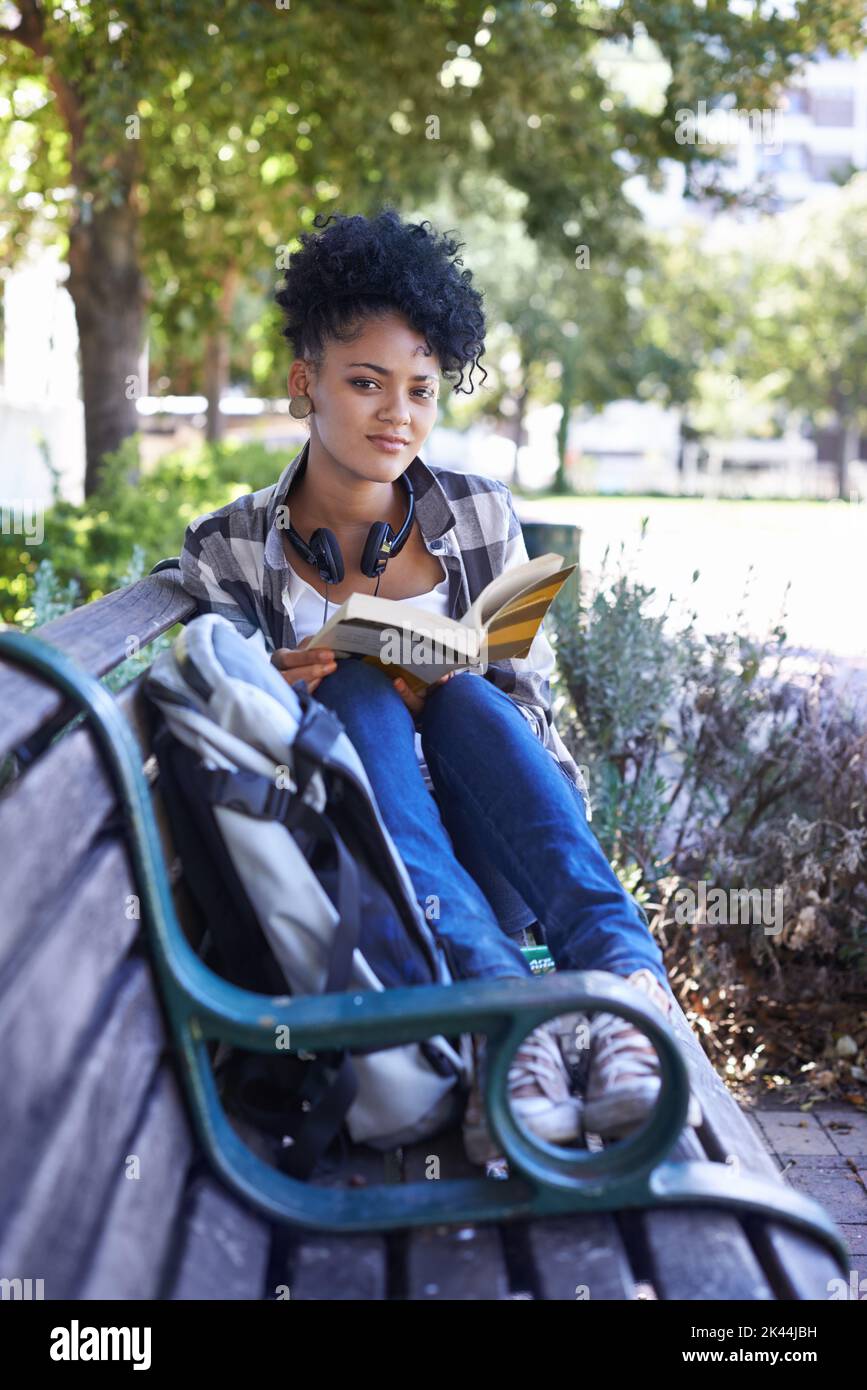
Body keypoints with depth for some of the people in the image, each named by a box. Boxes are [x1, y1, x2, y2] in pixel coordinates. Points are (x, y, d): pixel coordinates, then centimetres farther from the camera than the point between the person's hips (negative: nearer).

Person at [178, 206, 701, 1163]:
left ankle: (623, 971, -43)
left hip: (489, 867, 1)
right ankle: (496, 993, -49)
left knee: (467, 700, -26)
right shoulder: (228, 549, 3)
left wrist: (446, 700, -15)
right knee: (357, 695, -28)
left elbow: (529, 706, 8)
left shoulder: (479, 516, 7)